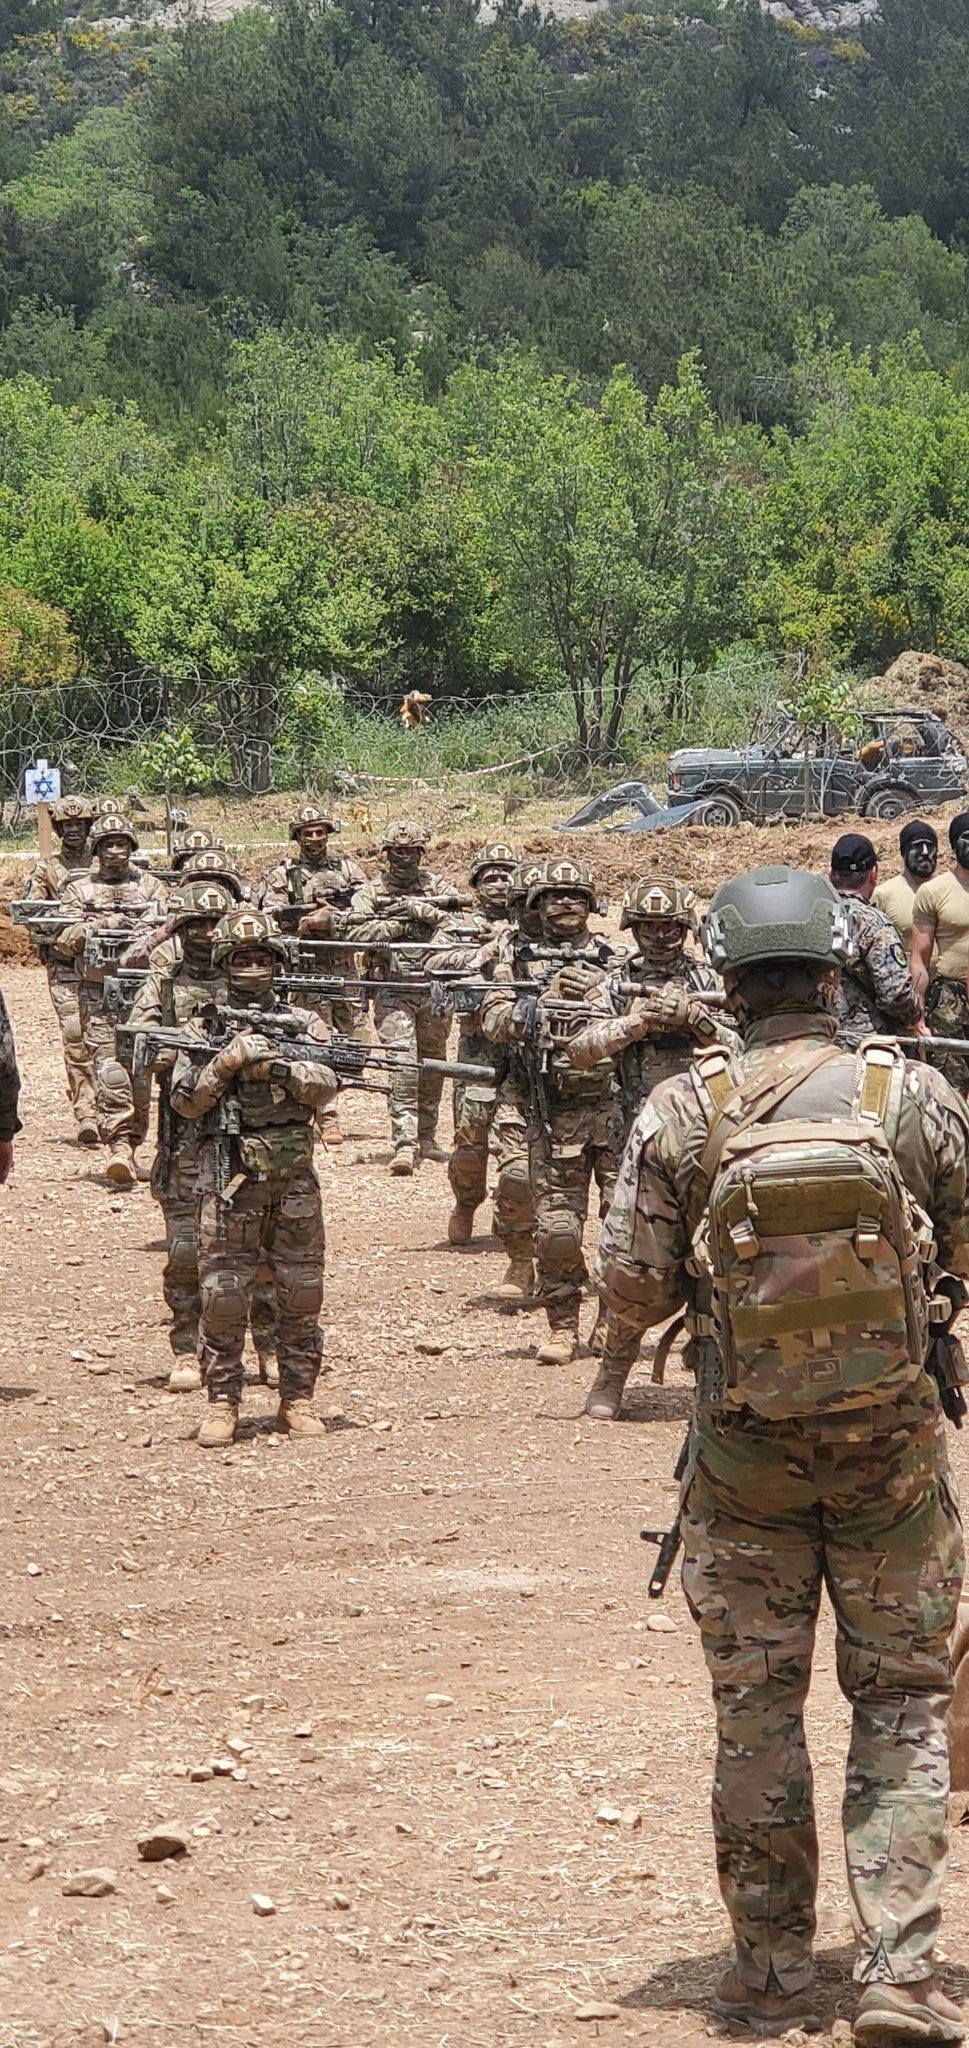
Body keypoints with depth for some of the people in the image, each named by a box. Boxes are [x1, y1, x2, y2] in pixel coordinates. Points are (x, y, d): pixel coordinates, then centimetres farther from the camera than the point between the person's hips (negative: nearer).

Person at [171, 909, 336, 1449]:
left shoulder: (304, 1024, 8)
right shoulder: (205, 1029, 6)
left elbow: (327, 1083, -8)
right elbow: (185, 1099, -4)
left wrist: (281, 1067, -23)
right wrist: (229, 1060, -16)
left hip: (294, 1180, 1)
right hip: (229, 1181, -1)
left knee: (301, 1295, 4)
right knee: (223, 1297, -2)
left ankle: (298, 1400, 13)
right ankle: (223, 1403, 6)